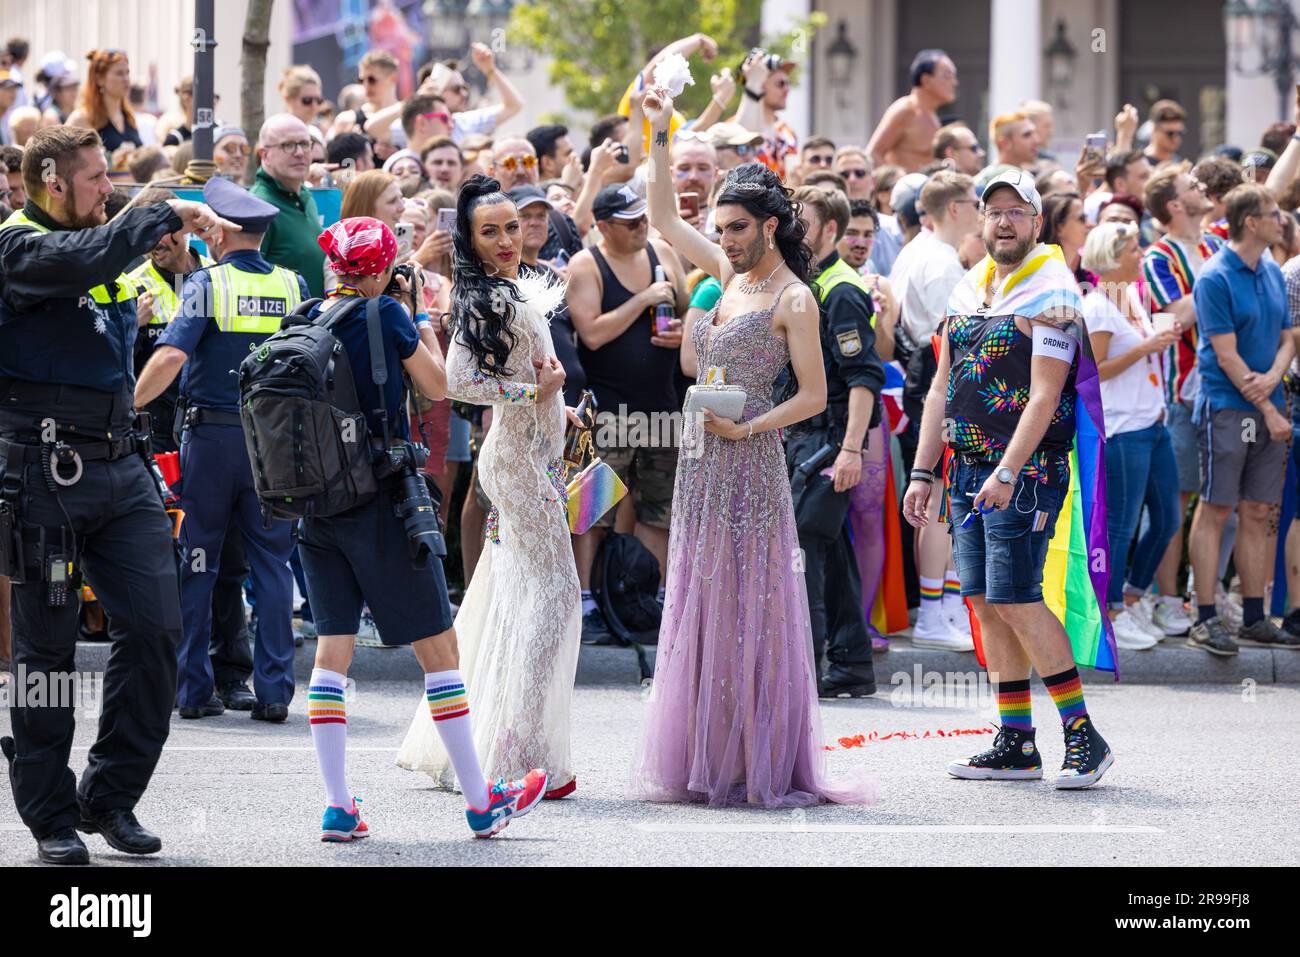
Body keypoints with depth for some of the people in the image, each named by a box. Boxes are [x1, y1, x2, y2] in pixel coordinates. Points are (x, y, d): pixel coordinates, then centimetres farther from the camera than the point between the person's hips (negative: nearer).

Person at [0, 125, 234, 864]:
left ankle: (111, 796, 11)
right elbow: (86, 258, -28)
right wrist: (169, 214, -22)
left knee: (157, 625, -2)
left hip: (119, 469, 7)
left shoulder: (111, 269, 18)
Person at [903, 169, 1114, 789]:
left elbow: (1044, 395, -16)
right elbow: (941, 389, 17)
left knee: (1014, 600, -13)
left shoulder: (1051, 294, -9)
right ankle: (1015, 745, 9)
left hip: (1025, 471, -8)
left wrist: (1007, 473, -22)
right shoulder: (967, 292, 15)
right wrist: (922, 473, 12)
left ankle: (1084, 736, -7)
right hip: (967, 471, 8)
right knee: (986, 604, 5)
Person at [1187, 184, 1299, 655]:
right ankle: (1206, 620, -2)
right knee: (1215, 511, -4)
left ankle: (1254, 620, 12)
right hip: (1227, 408, -7)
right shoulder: (1215, 279, -11)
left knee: (1258, 514, 8)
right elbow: (1226, 354, -13)